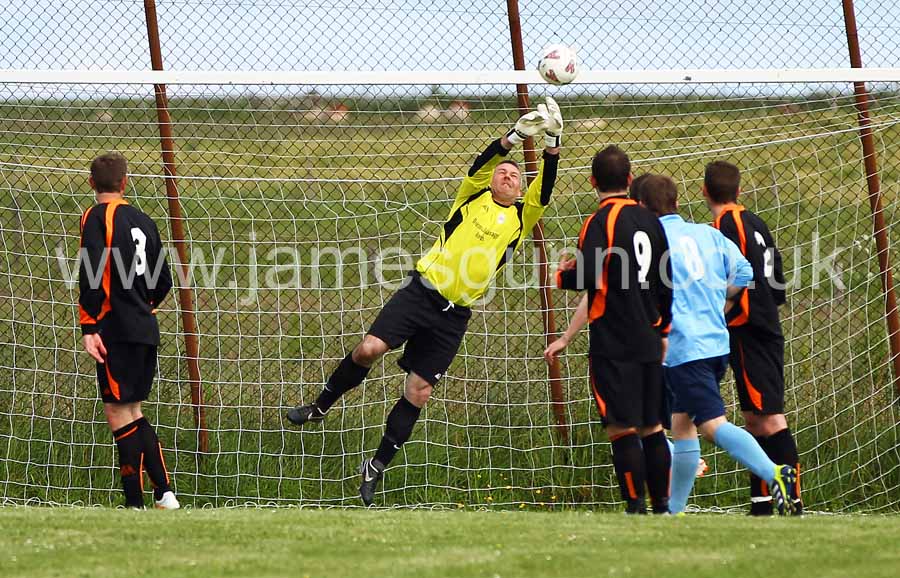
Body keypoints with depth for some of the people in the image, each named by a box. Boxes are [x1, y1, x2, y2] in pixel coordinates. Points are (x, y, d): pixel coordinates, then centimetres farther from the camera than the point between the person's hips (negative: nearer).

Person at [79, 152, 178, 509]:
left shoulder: (97, 217, -6)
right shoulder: (143, 221, 15)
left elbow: (92, 275, -17)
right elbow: (163, 282, 19)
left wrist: (89, 327, -18)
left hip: (117, 330, -7)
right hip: (146, 330, 7)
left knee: (118, 413, -6)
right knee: (132, 413, 15)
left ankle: (134, 504, -10)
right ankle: (164, 494, 11)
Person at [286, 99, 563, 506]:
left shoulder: (522, 217, 13)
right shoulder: (473, 198, 9)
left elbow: (544, 190, -1)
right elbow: (479, 166, -7)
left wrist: (552, 143, -11)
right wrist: (515, 136, -20)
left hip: (454, 315, 2)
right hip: (421, 292, -2)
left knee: (418, 392, -1)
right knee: (369, 349, -19)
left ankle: (376, 467, 11)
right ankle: (320, 408, 5)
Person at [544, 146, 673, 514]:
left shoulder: (601, 221, -9)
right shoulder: (650, 221, 11)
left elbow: (589, 278, -21)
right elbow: (667, 286, 16)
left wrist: (563, 275, 1)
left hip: (614, 344, -7)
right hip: (650, 342, 7)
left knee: (622, 429, -6)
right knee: (652, 429, 11)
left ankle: (636, 507, -10)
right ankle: (662, 507, 12)